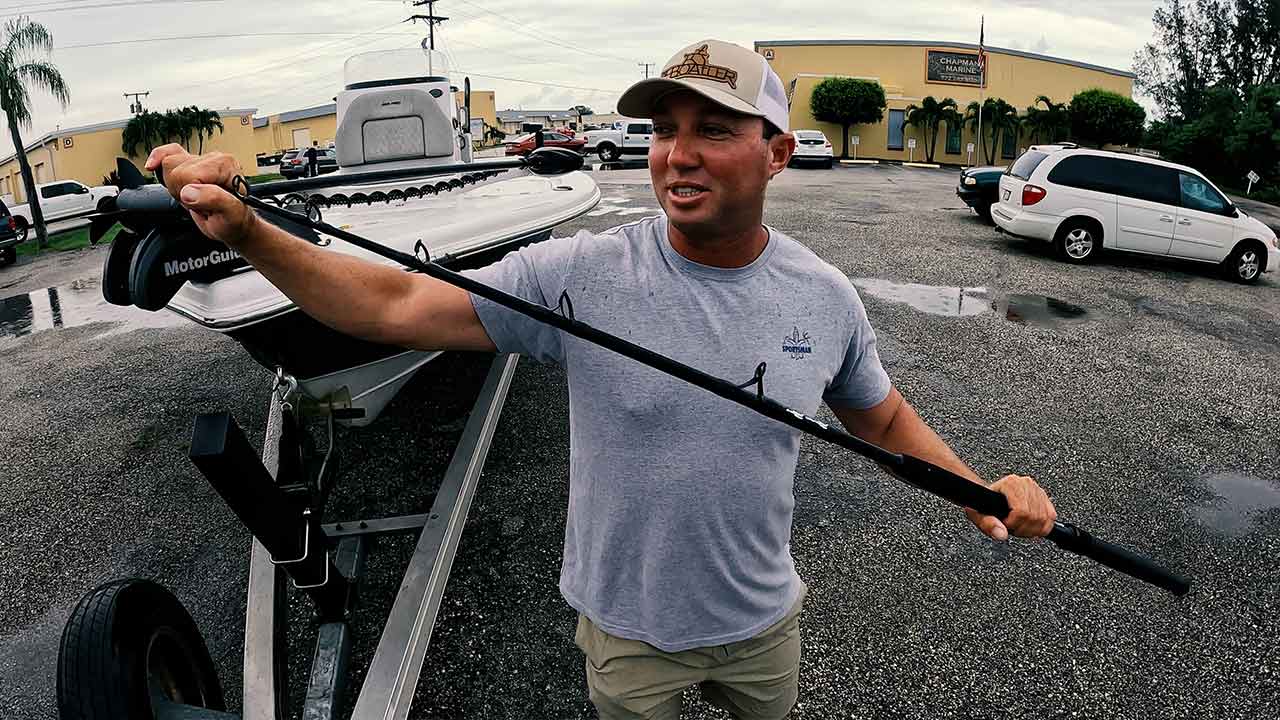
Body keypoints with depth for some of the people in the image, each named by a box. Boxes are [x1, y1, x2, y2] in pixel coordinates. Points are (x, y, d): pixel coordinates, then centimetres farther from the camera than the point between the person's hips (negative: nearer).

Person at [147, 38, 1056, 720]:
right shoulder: (581, 276, -22)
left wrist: (980, 492, -14)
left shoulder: (826, 297, -12)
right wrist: (245, 231, -37)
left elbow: (885, 417, 2)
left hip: (764, 618, 3)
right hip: (627, 629, -2)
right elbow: (394, 305, -25)